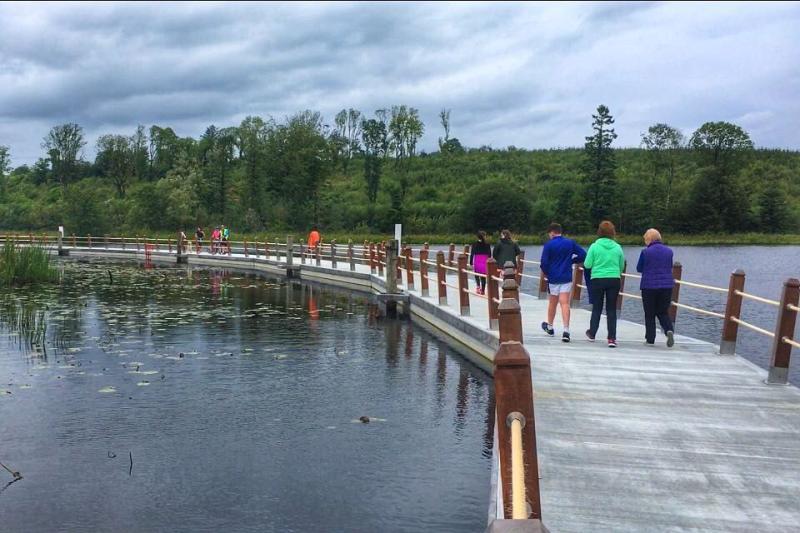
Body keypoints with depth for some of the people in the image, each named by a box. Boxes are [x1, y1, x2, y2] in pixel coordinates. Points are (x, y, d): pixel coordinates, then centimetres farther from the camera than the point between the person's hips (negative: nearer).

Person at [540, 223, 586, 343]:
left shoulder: (548, 245, -6)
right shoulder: (571, 243, 3)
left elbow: (544, 263, -11)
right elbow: (583, 255, -1)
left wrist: (546, 273, 8)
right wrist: (571, 260, 12)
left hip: (553, 278, -2)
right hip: (567, 278, 2)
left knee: (552, 303, 14)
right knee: (565, 304, -4)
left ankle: (550, 327, 33)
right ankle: (566, 331, -17)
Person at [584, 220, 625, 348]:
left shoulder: (594, 246, -7)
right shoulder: (618, 247, 0)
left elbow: (587, 264, -5)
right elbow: (622, 266, 8)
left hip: (597, 280, -1)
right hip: (614, 280, 1)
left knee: (596, 308, 15)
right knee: (611, 309, 6)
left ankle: (592, 333, 28)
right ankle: (612, 338, 1)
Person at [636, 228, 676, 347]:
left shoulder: (646, 252, -10)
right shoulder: (669, 251, 4)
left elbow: (639, 268, 0)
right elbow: (670, 267, 15)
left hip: (649, 286, -3)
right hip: (667, 285, 3)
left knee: (649, 314, 7)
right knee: (663, 312, 13)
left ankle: (650, 339, 9)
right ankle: (669, 330, -13)